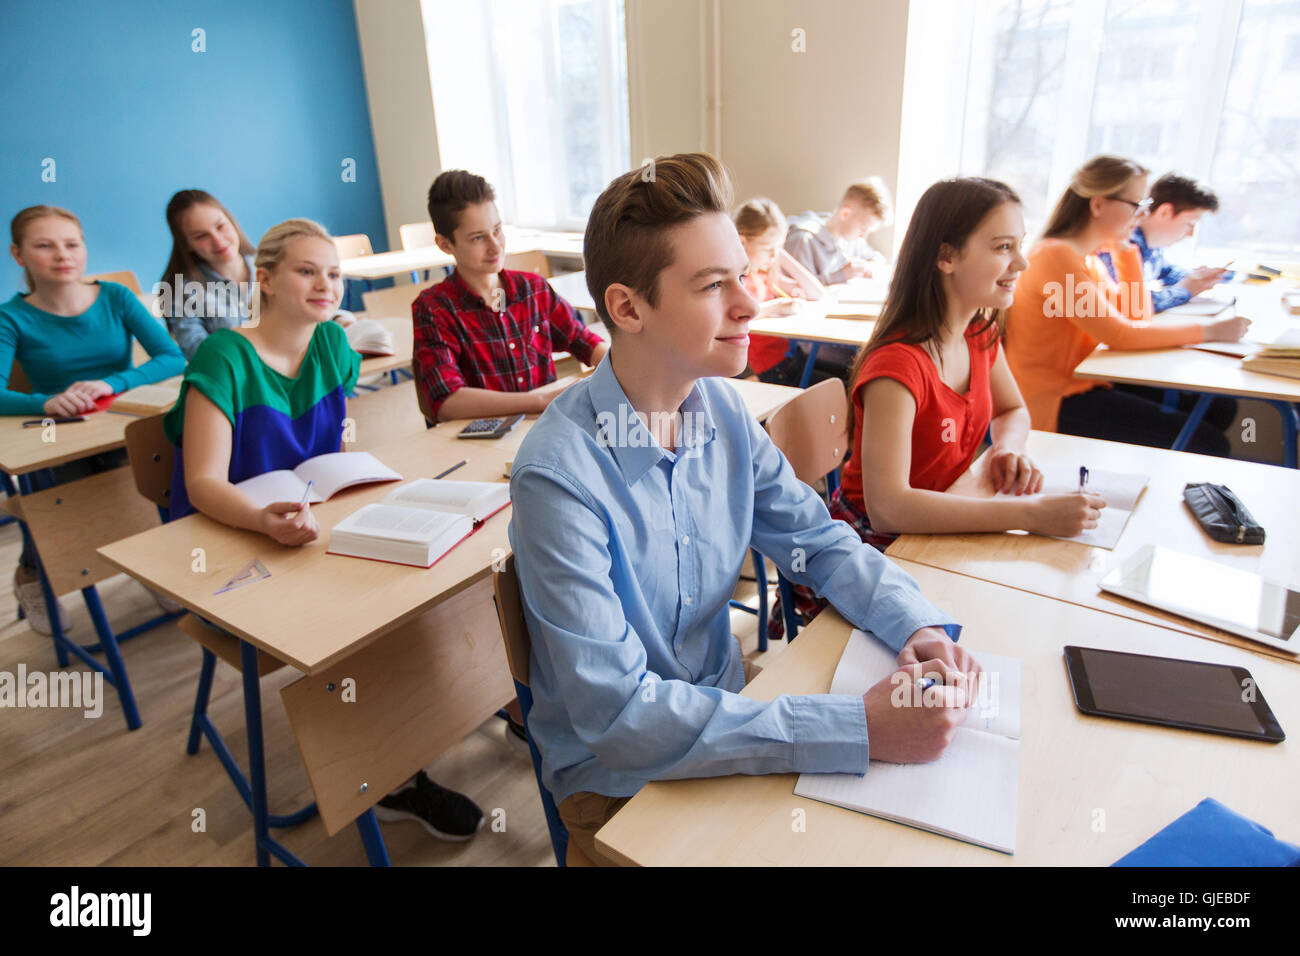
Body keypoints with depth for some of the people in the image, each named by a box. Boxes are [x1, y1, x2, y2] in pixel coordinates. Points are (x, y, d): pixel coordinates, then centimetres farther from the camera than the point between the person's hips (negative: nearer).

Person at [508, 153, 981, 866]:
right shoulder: (560, 476, -28)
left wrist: (919, 627, -17)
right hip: (614, 781, -5)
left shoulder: (724, 413, -7)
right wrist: (861, 729, -31)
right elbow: (616, 714, -29)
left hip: (726, 711, 5)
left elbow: (820, 542, 3)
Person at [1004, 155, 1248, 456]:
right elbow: (1119, 335, -20)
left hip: (1085, 384, 10)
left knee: (1219, 407, 8)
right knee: (1209, 445, -15)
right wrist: (1207, 331, -10)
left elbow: (1137, 316, 15)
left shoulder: (1087, 257, 12)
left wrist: (1124, 248, 7)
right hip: (1053, 405, -10)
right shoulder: (1057, 255, -18)